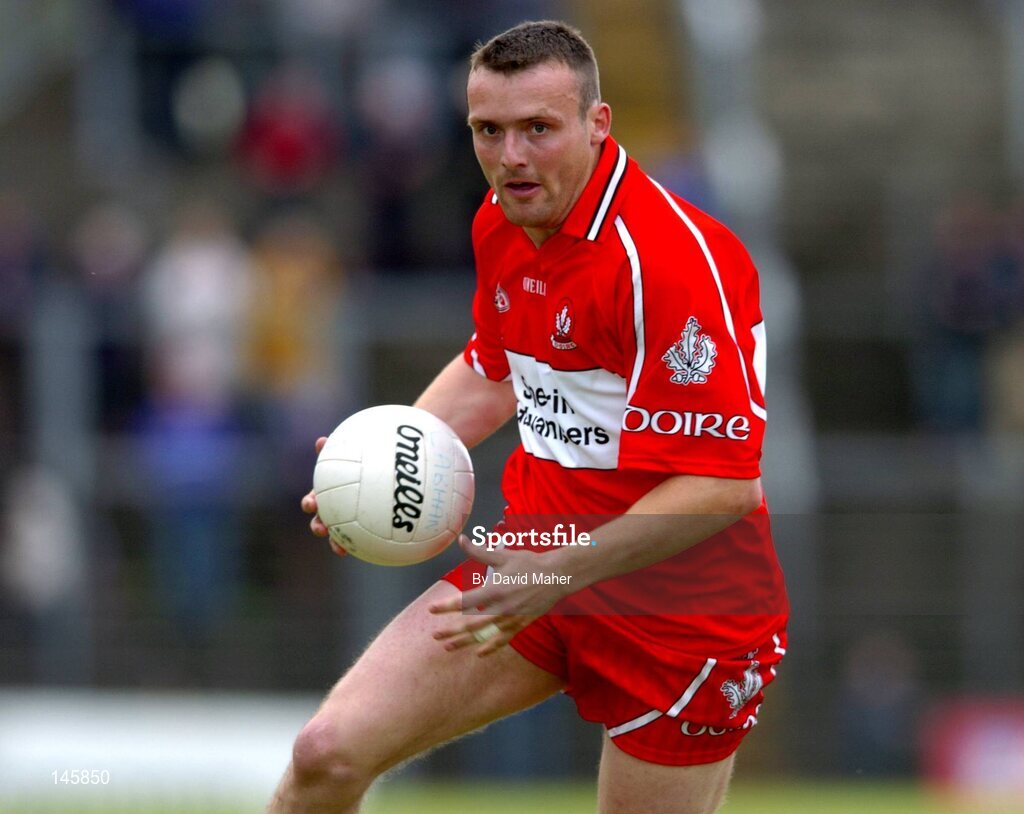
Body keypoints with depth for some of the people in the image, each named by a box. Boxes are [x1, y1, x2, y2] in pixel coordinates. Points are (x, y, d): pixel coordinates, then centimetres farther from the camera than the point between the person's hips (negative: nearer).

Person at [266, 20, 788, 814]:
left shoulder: (670, 258, -23)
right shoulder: (501, 225, 4)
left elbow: (723, 483, -26)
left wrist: (559, 575, -32)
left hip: (678, 615, -7)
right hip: (529, 575, 7)